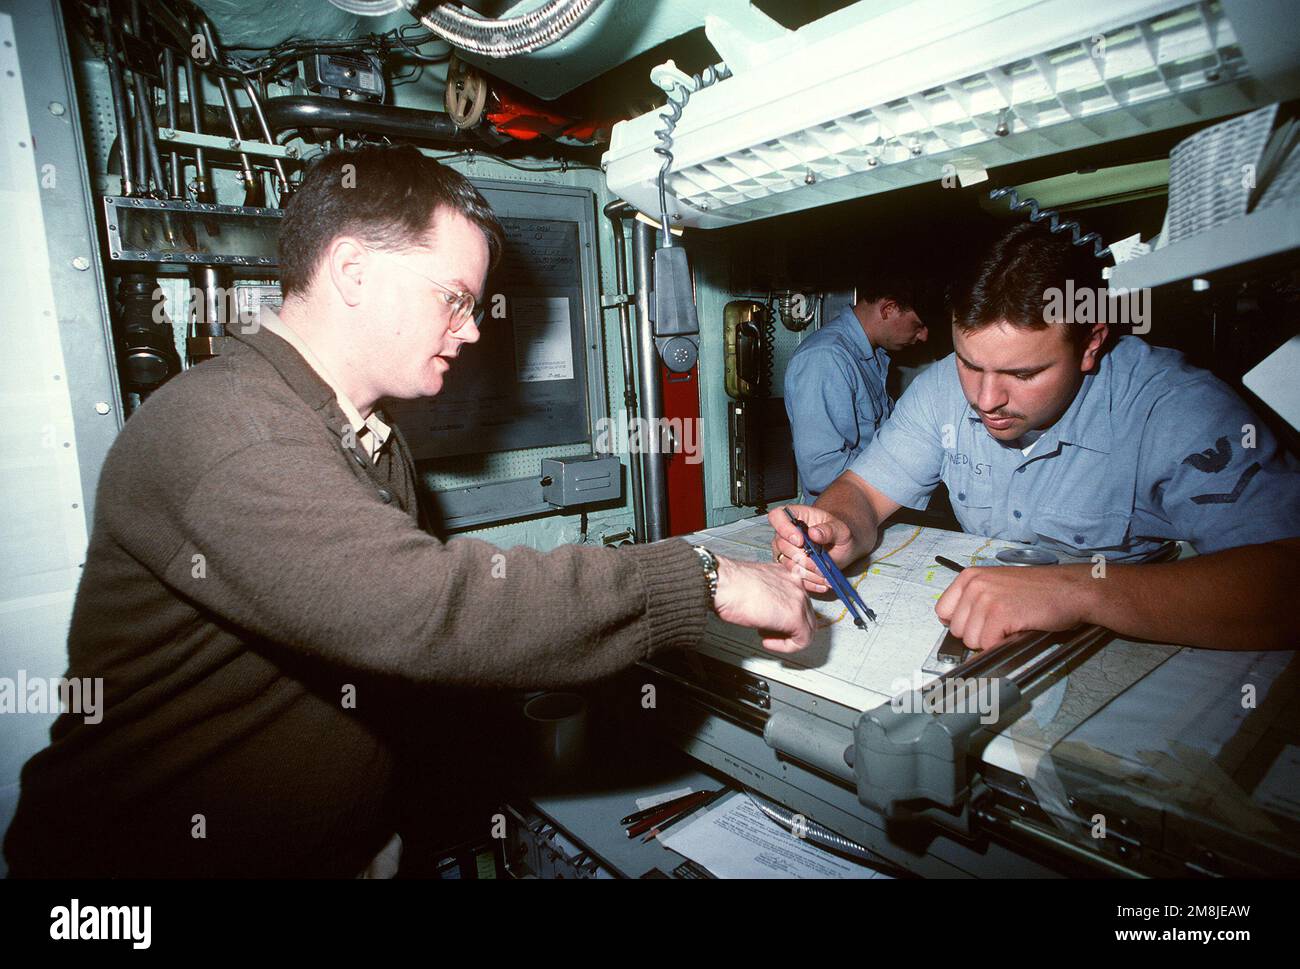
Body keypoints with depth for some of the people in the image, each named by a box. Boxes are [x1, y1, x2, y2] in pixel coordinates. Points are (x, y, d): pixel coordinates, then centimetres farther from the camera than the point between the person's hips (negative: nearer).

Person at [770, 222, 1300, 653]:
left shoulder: (1174, 409, -20)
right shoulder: (945, 387, -7)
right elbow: (863, 491, -5)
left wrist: (1078, 589, -42)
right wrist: (839, 532, -28)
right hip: (978, 644, 3)